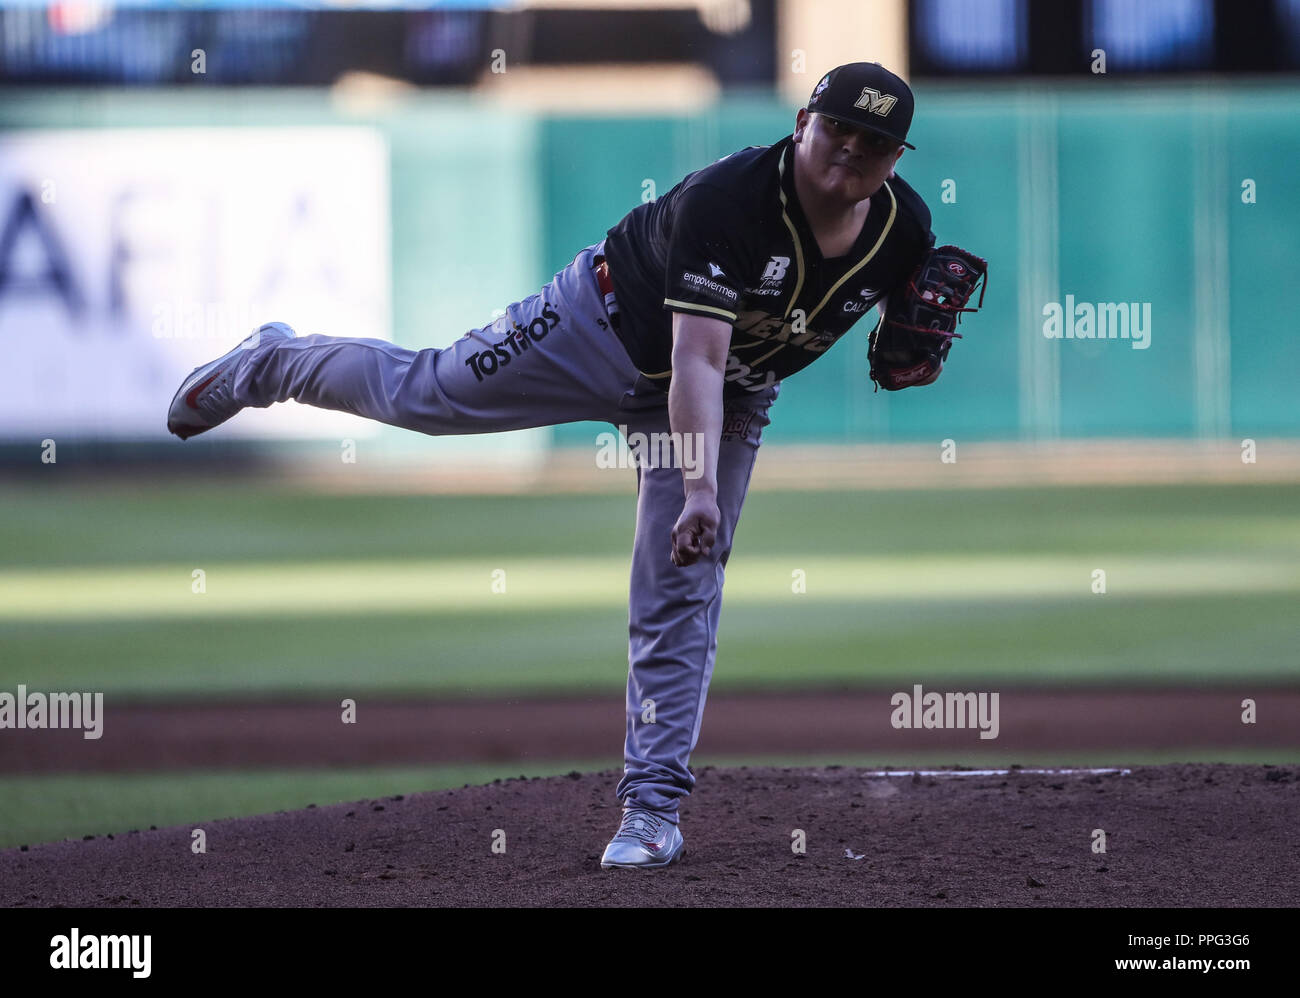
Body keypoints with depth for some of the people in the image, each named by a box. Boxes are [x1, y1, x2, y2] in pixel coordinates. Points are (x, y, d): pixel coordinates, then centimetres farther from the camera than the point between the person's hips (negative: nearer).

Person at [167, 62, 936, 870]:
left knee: (682, 590, -2)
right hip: (609, 328, -4)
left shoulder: (906, 228, -21)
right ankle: (271, 363, 39)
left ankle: (654, 807, 2)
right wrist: (698, 489, -52)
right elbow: (696, 360, -43)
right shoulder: (722, 201, -38)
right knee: (421, 393, 9)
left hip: (733, 397, 4)